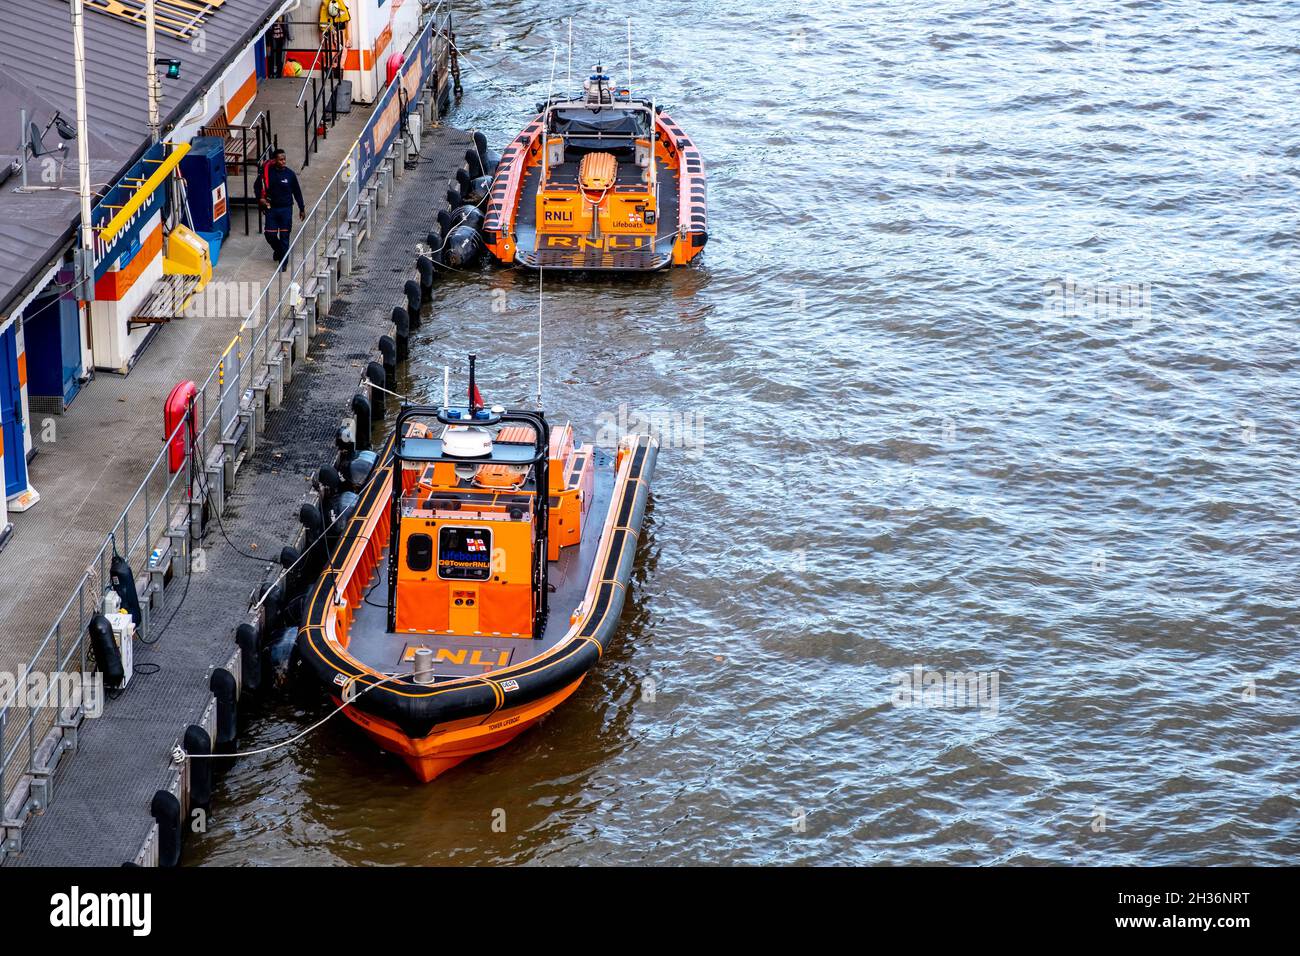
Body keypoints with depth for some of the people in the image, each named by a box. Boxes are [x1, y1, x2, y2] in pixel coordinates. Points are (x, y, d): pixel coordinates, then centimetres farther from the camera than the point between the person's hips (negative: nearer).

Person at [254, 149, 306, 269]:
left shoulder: (289, 174, -5)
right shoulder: (268, 173, -5)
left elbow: (297, 192, 5)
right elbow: (257, 186, 9)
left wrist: (302, 208, 8)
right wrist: (260, 198, -8)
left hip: (286, 209, -1)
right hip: (271, 208, 1)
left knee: (284, 236, -1)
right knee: (269, 234, 3)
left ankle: (283, 262, 8)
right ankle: (278, 250, 35)